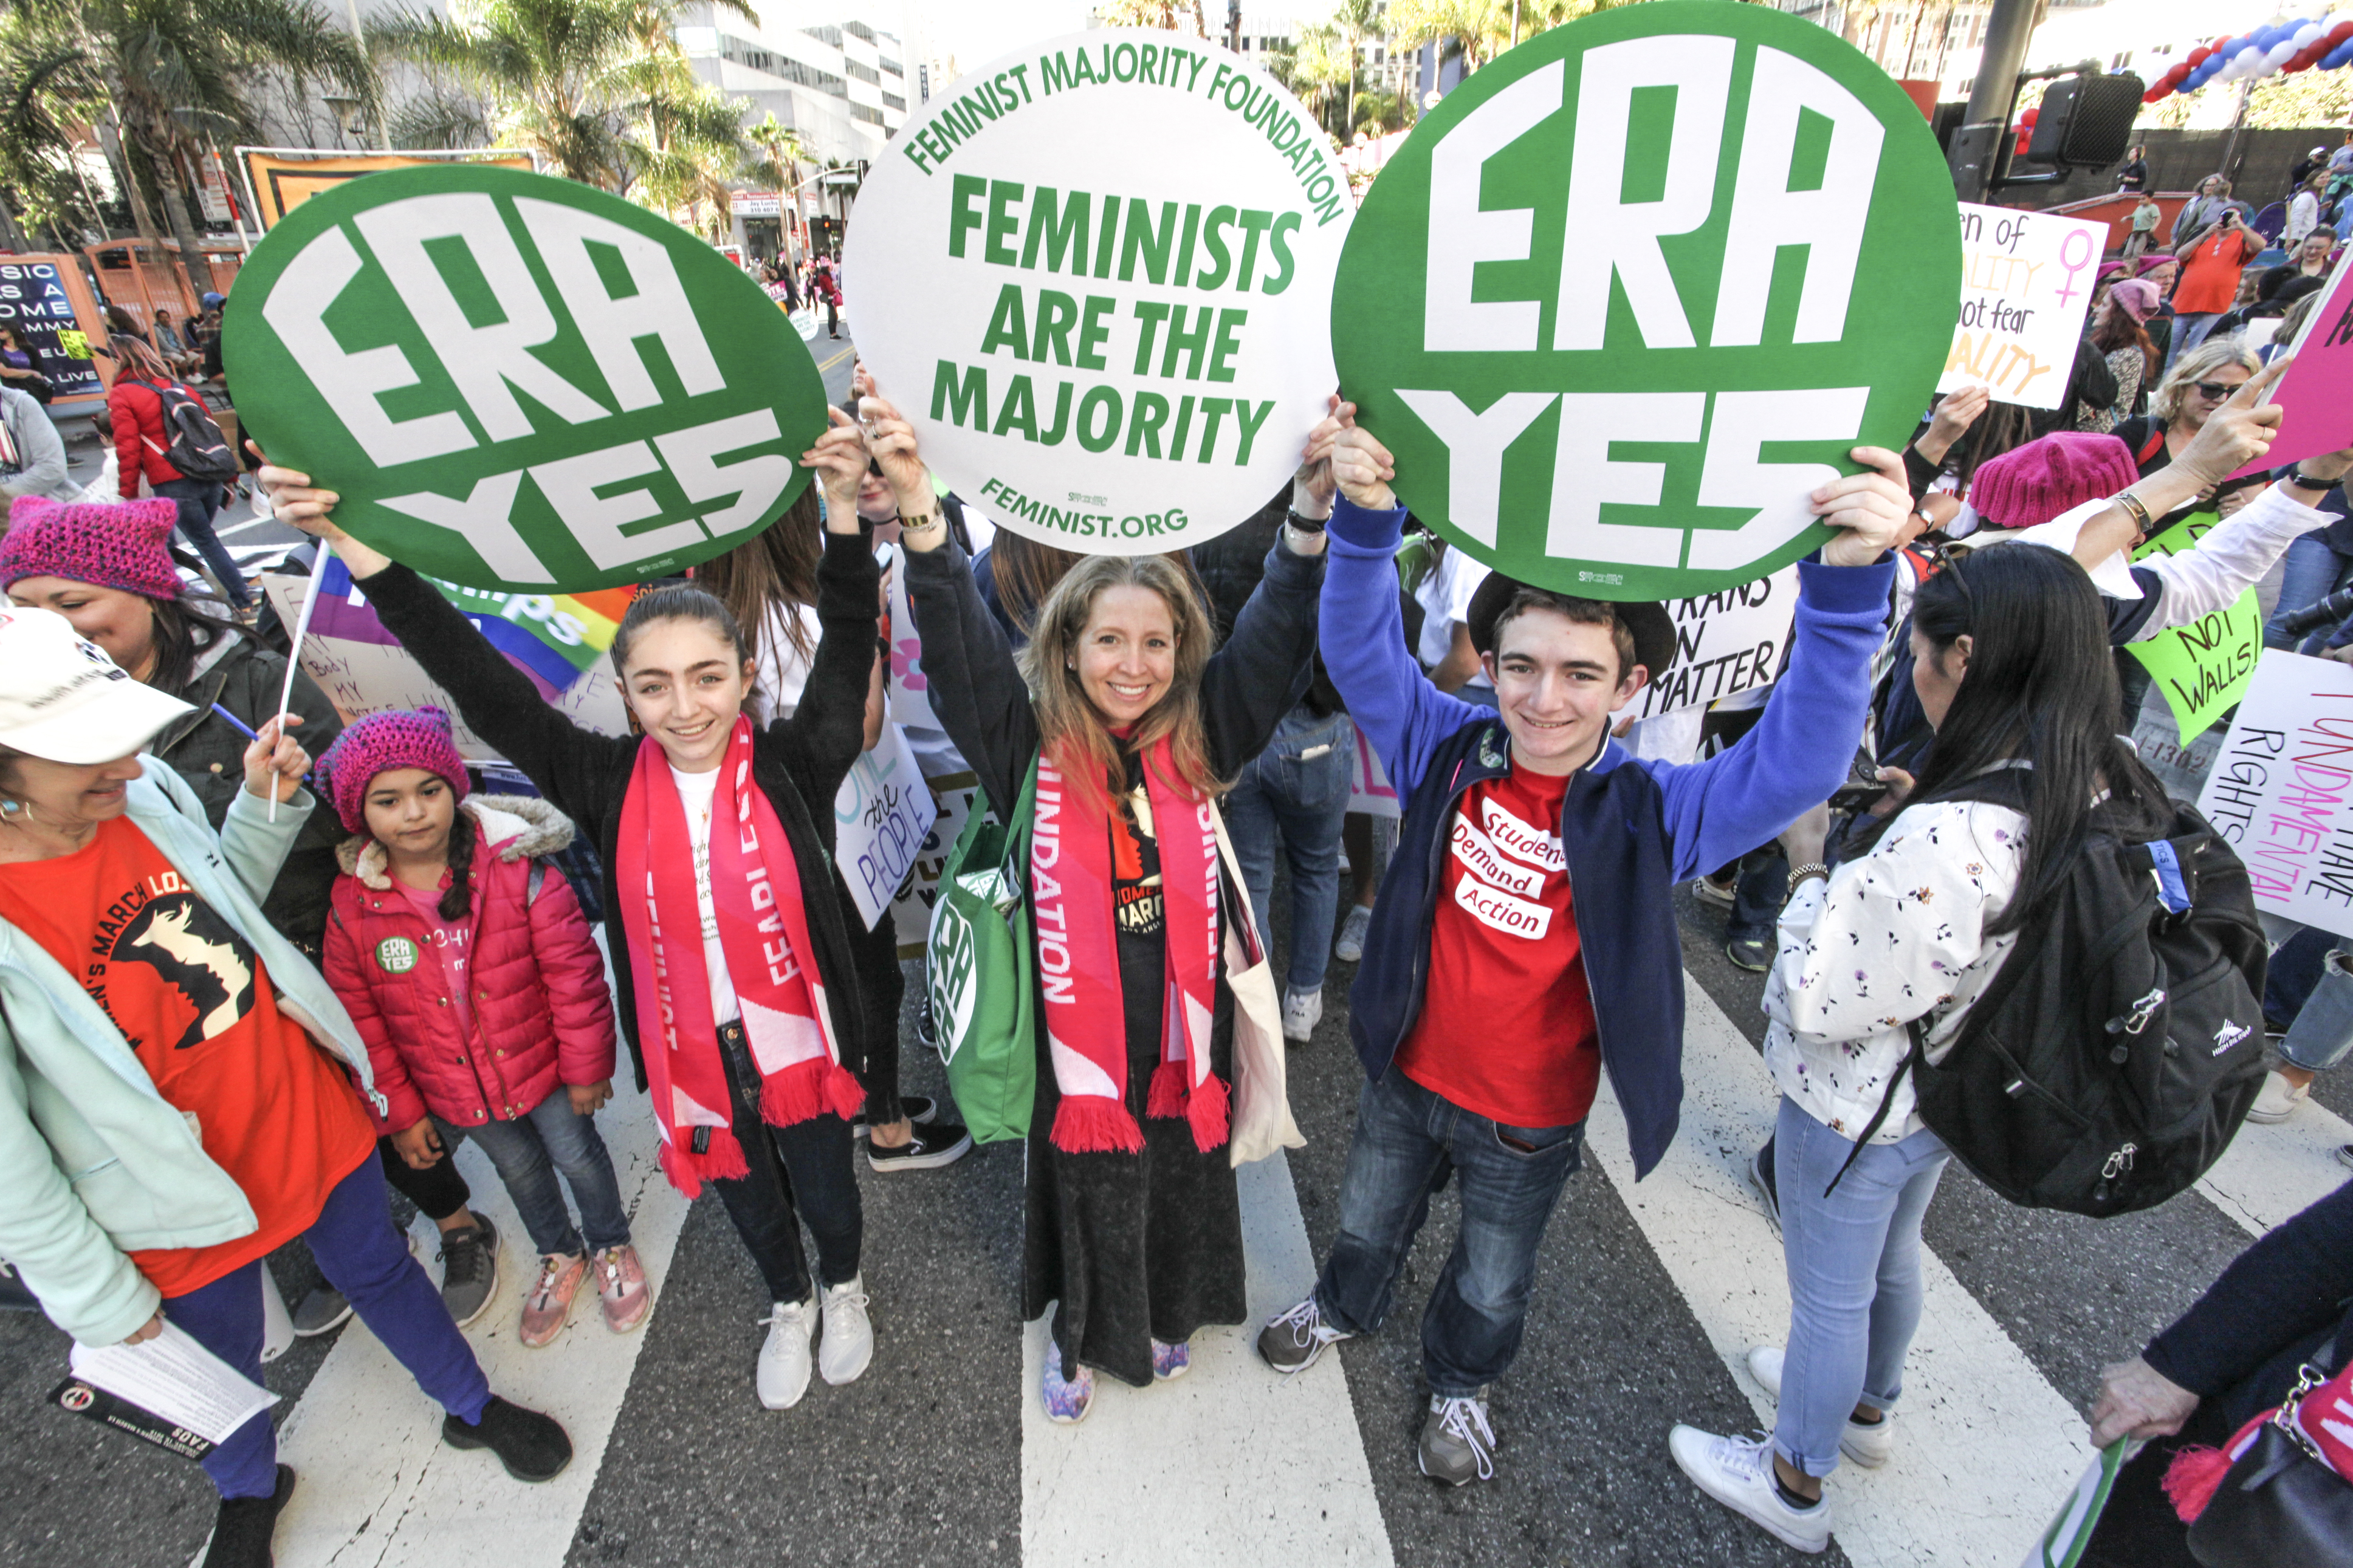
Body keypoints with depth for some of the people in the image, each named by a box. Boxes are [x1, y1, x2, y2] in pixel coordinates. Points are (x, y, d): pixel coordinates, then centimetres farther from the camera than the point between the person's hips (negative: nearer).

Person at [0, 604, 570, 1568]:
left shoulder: (145, 792, -15)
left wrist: (267, 803, -10)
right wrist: (101, 1300, -10)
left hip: (313, 1119, 4)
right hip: (188, 1212, -3)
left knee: (380, 1271, 25)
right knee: (220, 1369, 24)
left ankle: (472, 1408, 51)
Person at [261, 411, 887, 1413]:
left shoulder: (788, 768, -17)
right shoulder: (611, 785, -12)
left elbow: (848, 652, -26)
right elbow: (483, 687, -15)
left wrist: (844, 512, -38)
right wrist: (355, 546, -20)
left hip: (799, 1041, -2)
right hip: (692, 1055, 2)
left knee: (825, 1190, 22)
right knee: (749, 1201, 27)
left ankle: (843, 1290, 56)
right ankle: (787, 1306, 58)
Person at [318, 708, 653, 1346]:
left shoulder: (516, 867, -23)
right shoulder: (352, 905, -14)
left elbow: (573, 969, -16)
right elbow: (359, 1018, -3)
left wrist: (586, 1065, -11)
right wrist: (399, 1111, 2)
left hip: (541, 1065, -3)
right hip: (452, 1092, 3)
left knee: (577, 1155, 17)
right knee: (519, 1170, 24)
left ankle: (612, 1249, 46)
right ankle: (560, 1257, 51)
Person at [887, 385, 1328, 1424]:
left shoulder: (1199, 741, -6)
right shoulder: (1034, 745, -12)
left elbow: (1276, 637, -13)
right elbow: (960, 650, -24)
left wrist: (1313, 512, -28)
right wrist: (918, 512, -39)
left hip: (1184, 1026, 2)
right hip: (1081, 1028, -2)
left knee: (1183, 1185, 24)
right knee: (1084, 1194, 20)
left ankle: (1165, 1321, 56)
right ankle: (1079, 1341, 51)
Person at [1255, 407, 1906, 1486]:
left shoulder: (1648, 813, -23)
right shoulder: (1448, 750, -18)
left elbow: (1798, 759, -35)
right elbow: (1364, 648, -25)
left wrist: (1847, 583, -48)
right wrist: (1365, 517, -43)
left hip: (1529, 1122, -1)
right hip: (1406, 1074, 2)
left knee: (1492, 1284, 27)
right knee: (1369, 1221, 31)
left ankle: (1459, 1382, 59)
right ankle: (1344, 1309, 64)